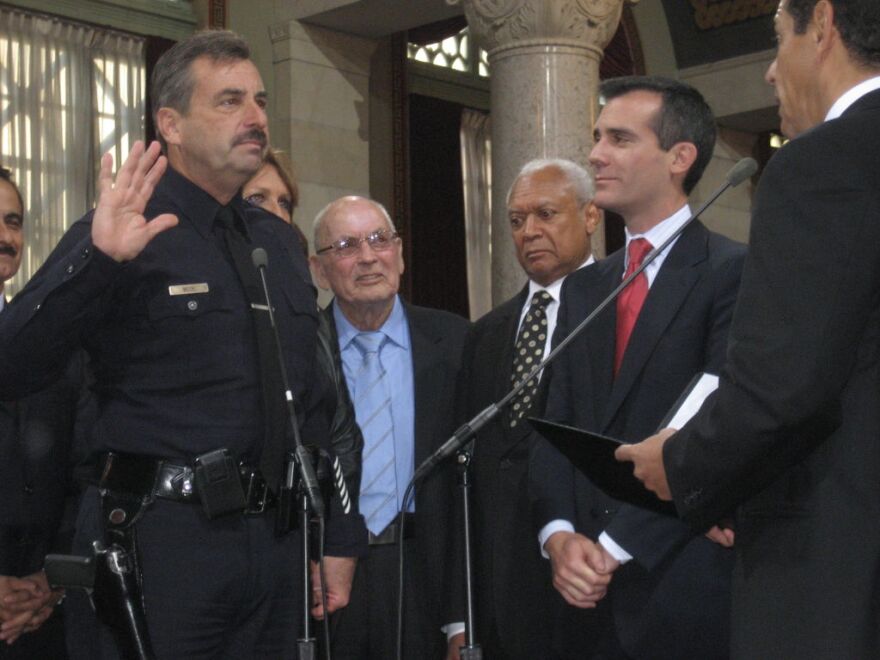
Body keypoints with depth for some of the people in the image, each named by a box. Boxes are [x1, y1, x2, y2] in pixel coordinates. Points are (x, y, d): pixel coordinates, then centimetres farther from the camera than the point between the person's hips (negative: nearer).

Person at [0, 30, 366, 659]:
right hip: (157, 539, -6)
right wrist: (98, 258, -28)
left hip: (276, 538, 6)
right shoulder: (123, 240, -6)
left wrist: (338, 539, 14)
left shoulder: (280, 246, 14)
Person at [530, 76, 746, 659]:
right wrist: (559, 534, -7)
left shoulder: (736, 273, -6)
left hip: (686, 591, -6)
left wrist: (616, 545, -15)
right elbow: (554, 426, 10)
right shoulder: (583, 290, 15)